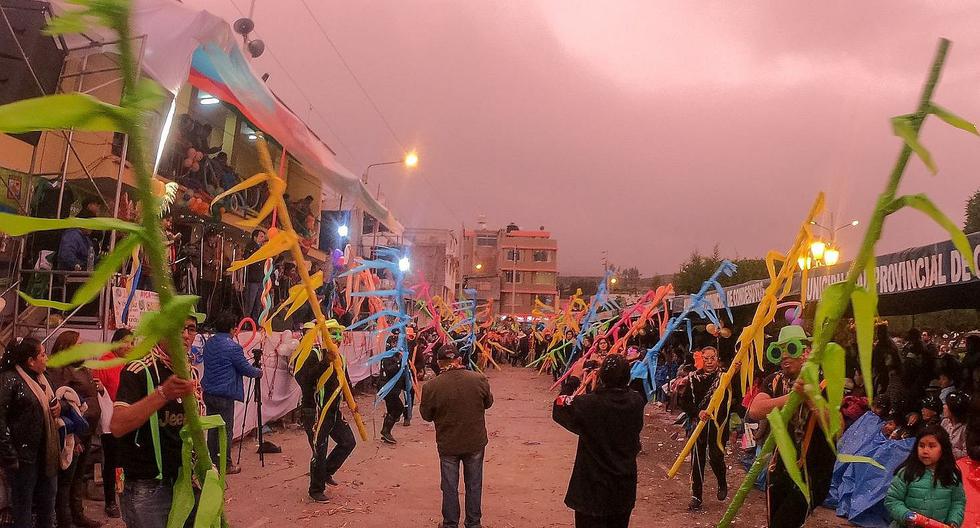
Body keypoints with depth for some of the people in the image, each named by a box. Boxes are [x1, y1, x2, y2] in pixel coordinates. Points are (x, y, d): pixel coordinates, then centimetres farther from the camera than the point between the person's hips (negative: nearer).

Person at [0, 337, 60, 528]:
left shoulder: (42, 378, 12)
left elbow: (52, 402, 28)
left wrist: (60, 406, 3)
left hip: (46, 453, 8)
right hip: (24, 455, -7)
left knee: (47, 509, 16)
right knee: (23, 512, 5)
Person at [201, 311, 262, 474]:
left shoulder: (209, 343, 6)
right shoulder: (232, 346, -18)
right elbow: (245, 368, -11)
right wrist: (258, 372, 10)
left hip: (208, 392, 7)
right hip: (224, 395, -7)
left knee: (213, 428, 16)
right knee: (226, 430, 3)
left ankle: (212, 462, 25)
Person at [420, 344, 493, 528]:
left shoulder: (431, 386, -19)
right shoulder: (479, 380, -15)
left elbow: (426, 415, -5)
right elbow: (488, 402, 3)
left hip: (448, 445, -1)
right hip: (475, 443, 1)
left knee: (450, 487, 15)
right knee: (474, 485, 18)